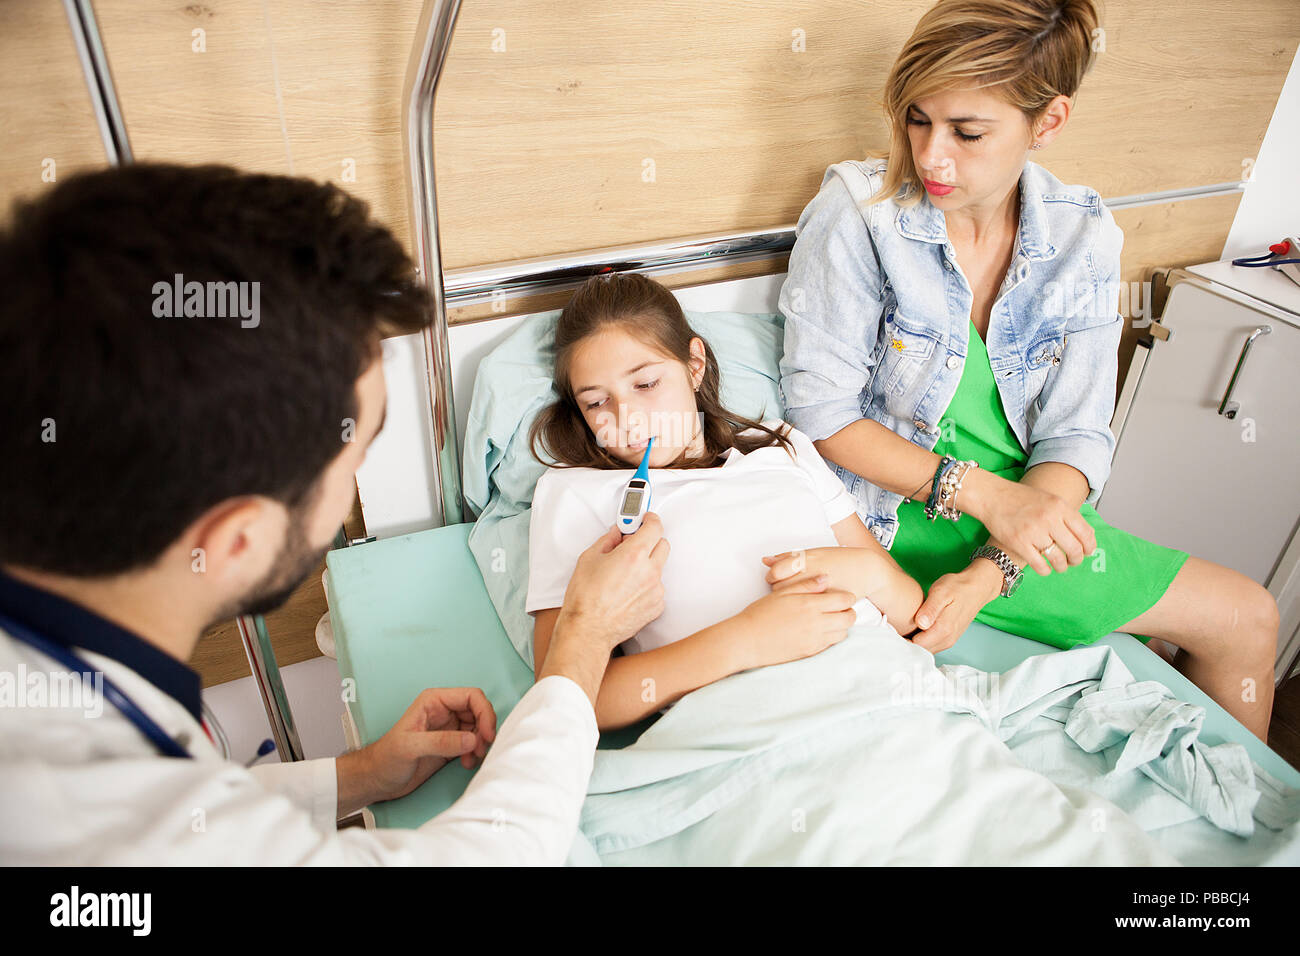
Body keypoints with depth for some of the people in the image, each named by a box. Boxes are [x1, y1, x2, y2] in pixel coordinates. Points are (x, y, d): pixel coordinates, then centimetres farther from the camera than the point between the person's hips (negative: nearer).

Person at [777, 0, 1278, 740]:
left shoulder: (1083, 236, -3)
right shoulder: (857, 209, -14)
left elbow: (1075, 437, -6)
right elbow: (820, 409, -16)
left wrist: (988, 574, -22)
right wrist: (982, 492, -23)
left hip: (1027, 510, 5)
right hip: (903, 513, -4)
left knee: (1250, 621, 9)